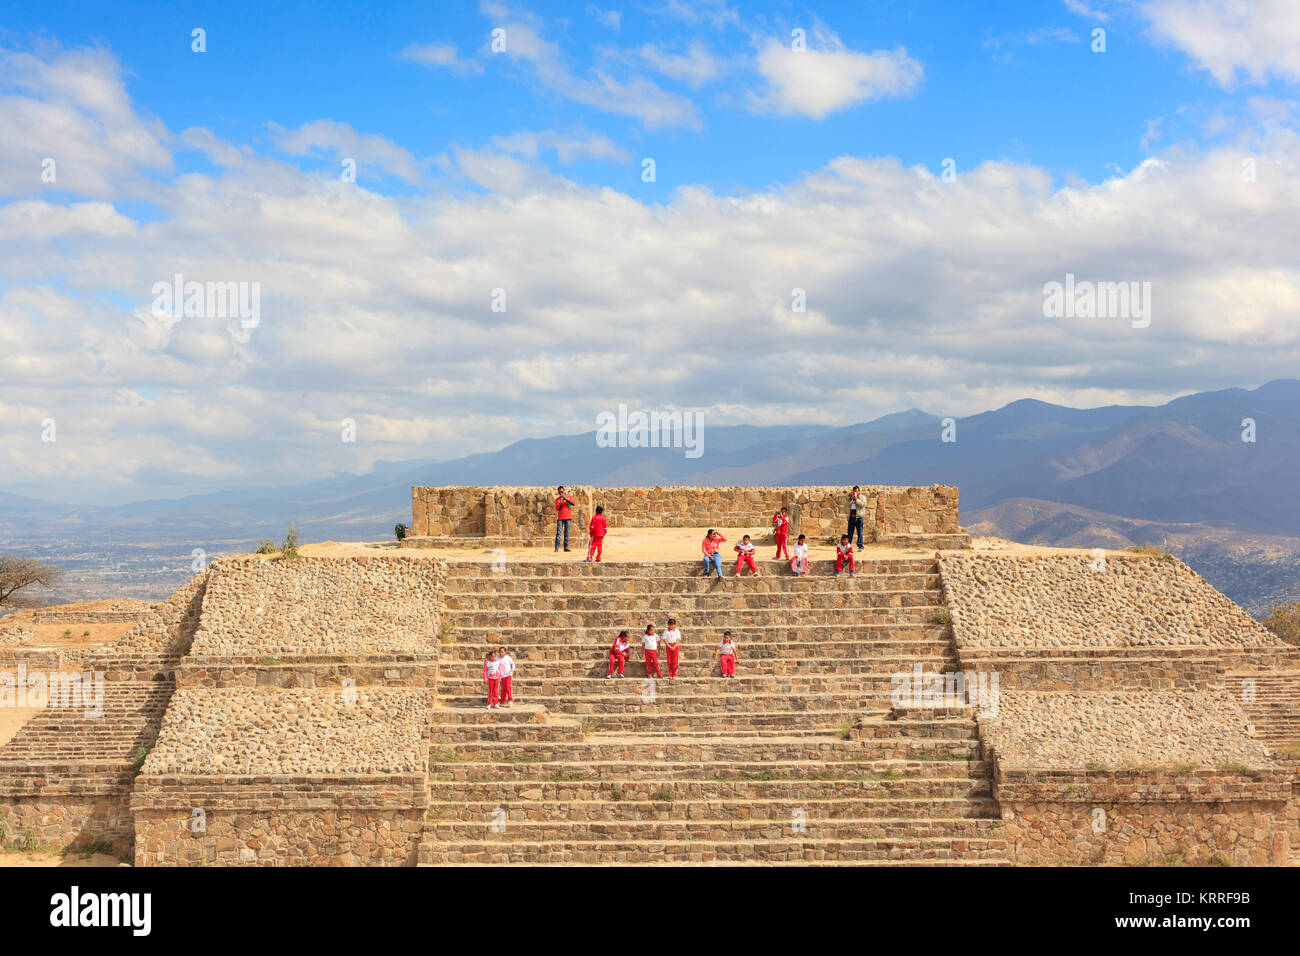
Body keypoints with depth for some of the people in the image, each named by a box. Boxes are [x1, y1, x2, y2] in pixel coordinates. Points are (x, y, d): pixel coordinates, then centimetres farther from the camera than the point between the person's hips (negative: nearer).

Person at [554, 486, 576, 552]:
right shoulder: (557, 499, 7)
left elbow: (574, 503, -9)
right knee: (558, 532, -8)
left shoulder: (569, 497, 7)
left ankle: (566, 547, 2)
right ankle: (556, 547, -12)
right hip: (560, 518, -1)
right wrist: (560, 503, -21)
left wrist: (566, 499, -20)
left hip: (568, 518, 1)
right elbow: (557, 509, -3)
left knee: (567, 533, 1)